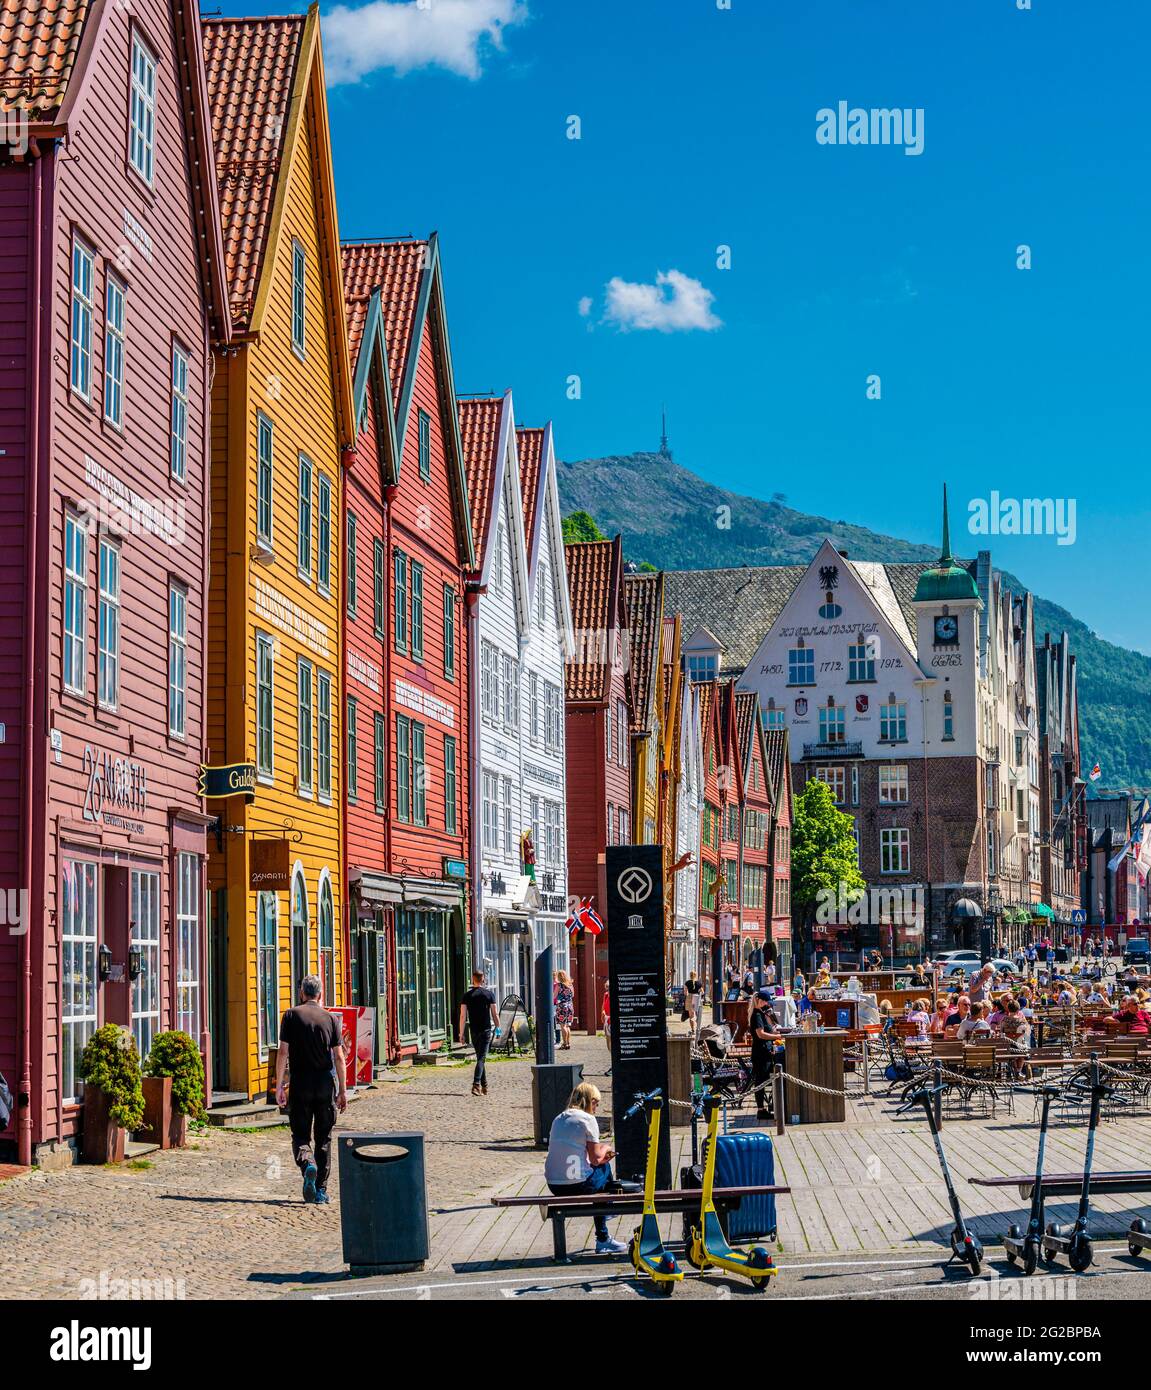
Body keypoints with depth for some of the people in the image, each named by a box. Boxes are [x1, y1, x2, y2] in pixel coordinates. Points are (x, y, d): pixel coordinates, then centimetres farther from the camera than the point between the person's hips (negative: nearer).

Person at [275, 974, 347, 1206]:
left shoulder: (291, 1016, -1)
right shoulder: (330, 1019, 3)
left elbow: (283, 1052, -6)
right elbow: (339, 1057, 0)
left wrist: (279, 1085, -2)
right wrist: (343, 1091, 5)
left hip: (300, 1084, -1)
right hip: (326, 1083, 1)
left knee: (300, 1134, 8)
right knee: (323, 1138, 10)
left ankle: (307, 1164, -23)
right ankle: (321, 1191, 11)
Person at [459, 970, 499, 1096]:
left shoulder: (467, 995, 1)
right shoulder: (489, 994, -1)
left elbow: (463, 1016, -2)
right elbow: (495, 1014, -1)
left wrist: (461, 1034, 1)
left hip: (474, 1030, 2)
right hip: (486, 1029, -2)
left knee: (480, 1058, 15)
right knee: (481, 1058, -7)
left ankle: (484, 1086, 19)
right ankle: (476, 1085, -23)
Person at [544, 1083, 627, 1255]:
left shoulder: (558, 1119, 14)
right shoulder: (588, 1119, -6)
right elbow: (596, 1159, -6)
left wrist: (601, 1154, 23)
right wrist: (606, 1148, 16)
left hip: (553, 1185, 7)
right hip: (577, 1185, -7)